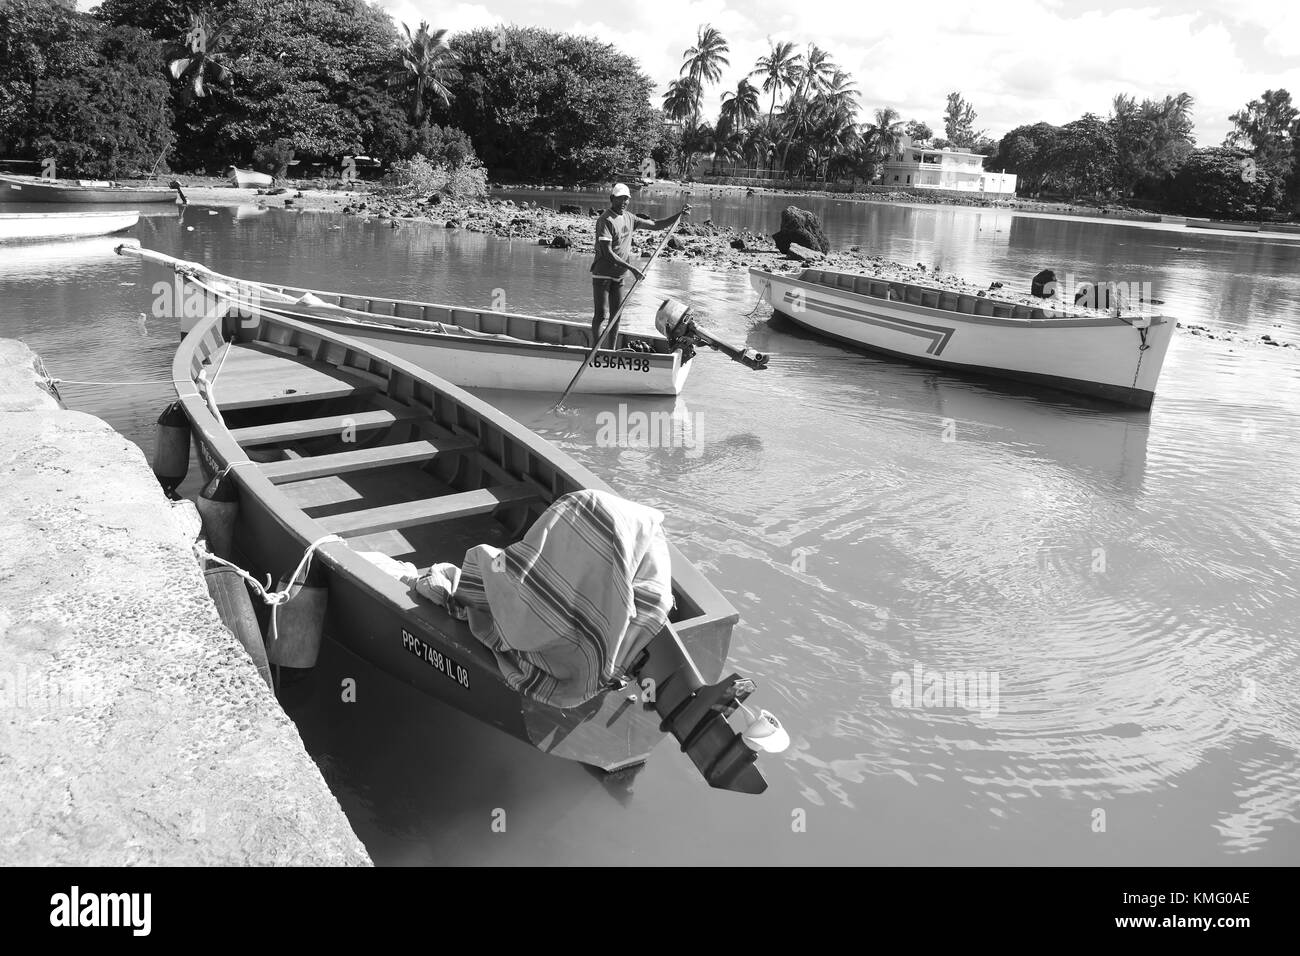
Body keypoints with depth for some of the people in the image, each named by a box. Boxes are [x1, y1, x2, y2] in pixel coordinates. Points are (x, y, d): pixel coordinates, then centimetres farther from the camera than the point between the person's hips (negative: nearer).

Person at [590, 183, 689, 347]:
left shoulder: (629, 217, 8)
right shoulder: (605, 220, -16)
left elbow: (655, 225, 18)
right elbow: (607, 253, -23)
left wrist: (680, 215, 8)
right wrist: (632, 269, -26)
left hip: (618, 275, 7)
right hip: (602, 274, -7)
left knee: (616, 315, 8)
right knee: (601, 314, -10)